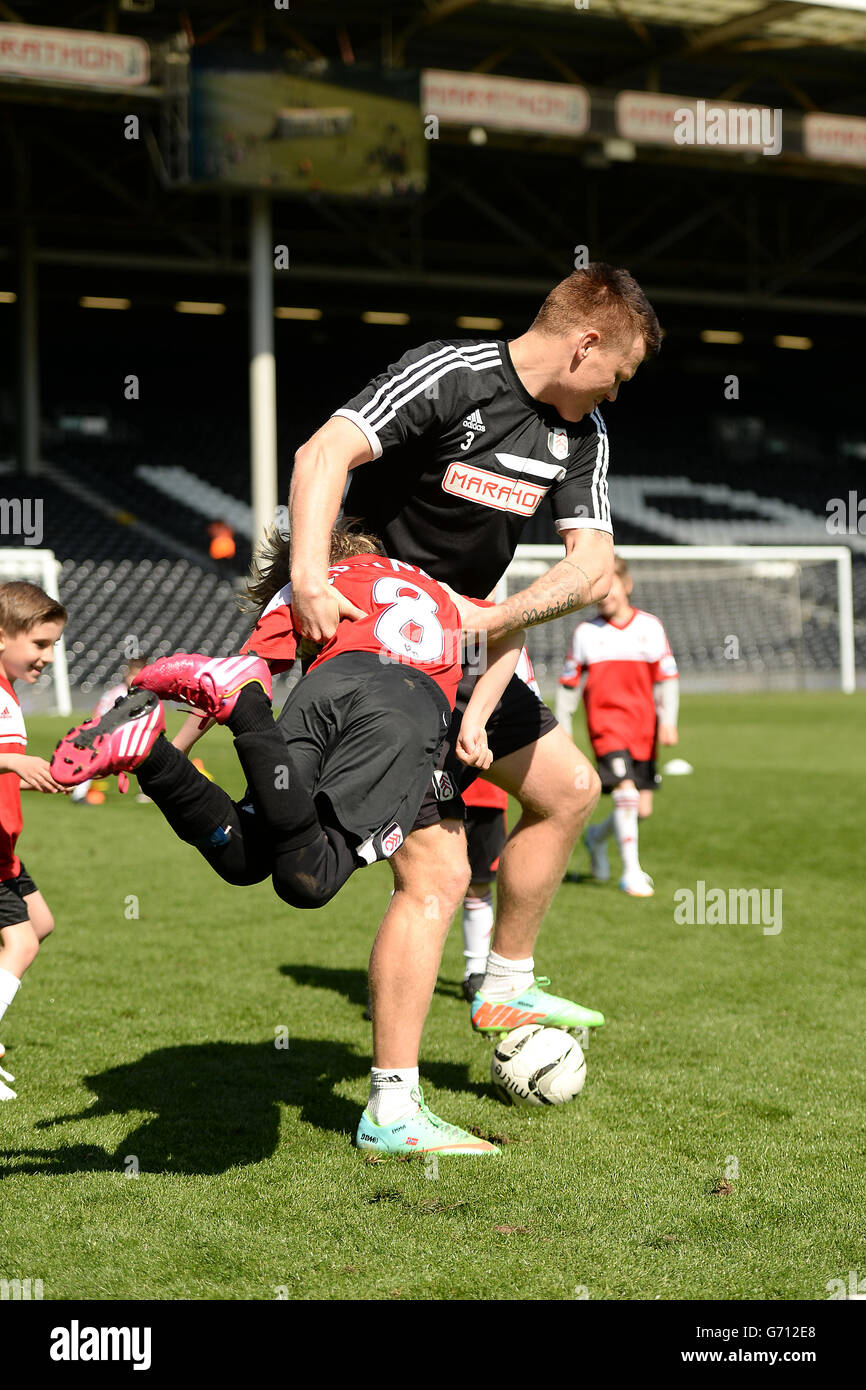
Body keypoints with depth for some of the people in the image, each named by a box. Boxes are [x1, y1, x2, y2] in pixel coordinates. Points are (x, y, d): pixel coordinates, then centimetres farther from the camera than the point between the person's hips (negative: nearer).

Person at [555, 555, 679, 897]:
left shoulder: (650, 627, 4)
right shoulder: (585, 632, 2)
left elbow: (667, 678, 6)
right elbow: (568, 683, 8)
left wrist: (667, 720, -5)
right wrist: (562, 730, 7)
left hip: (643, 726, 3)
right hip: (606, 721, -3)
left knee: (642, 809, 5)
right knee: (626, 791, -20)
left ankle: (597, 836, 36)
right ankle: (631, 873, -10)